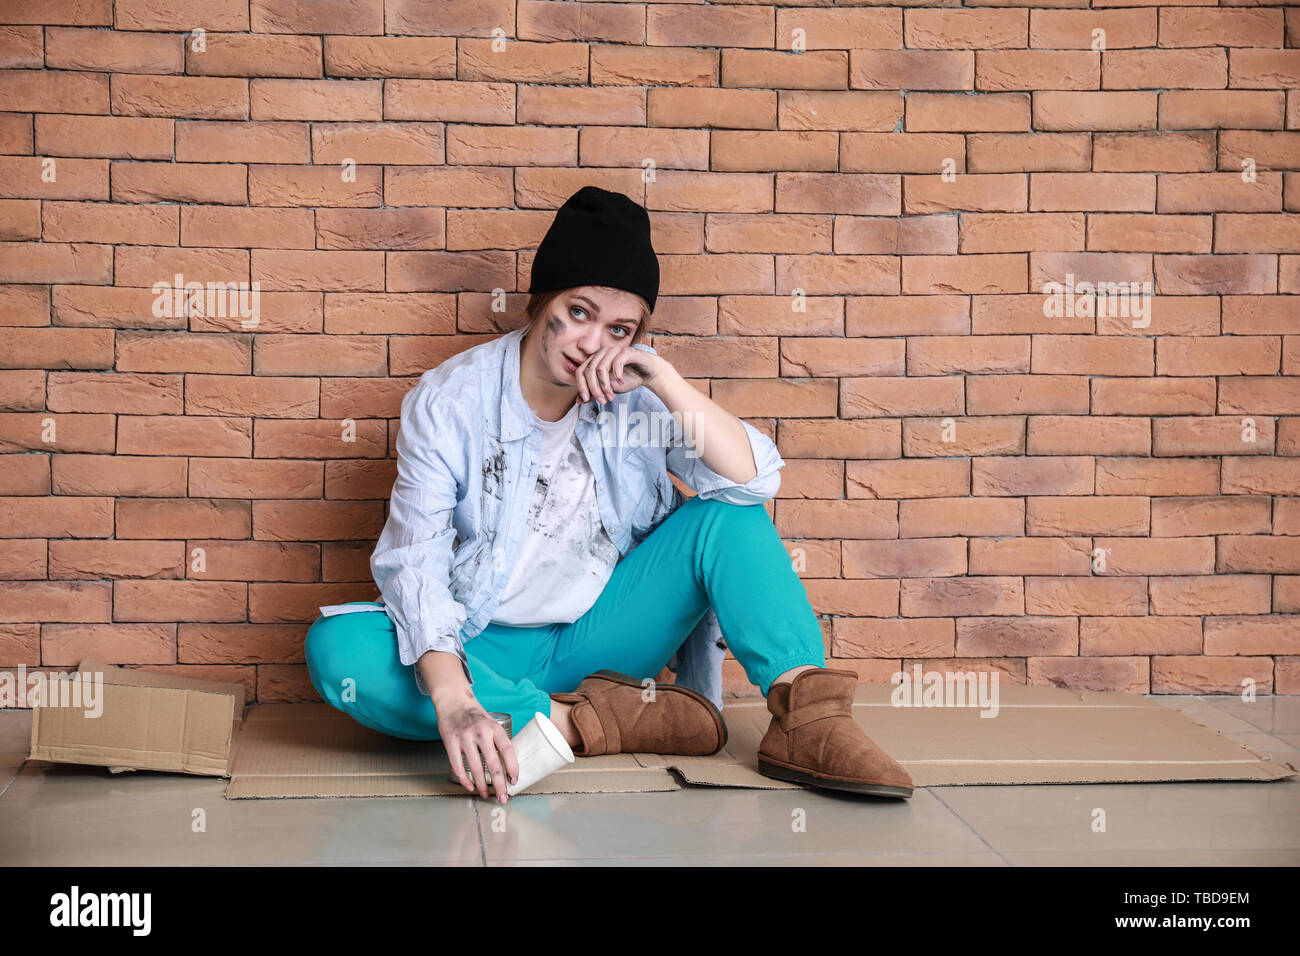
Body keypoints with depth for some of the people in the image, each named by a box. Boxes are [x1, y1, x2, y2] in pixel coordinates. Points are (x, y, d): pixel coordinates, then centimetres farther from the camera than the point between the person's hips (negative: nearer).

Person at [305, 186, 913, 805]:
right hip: (487, 650, -2)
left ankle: (807, 718, -28)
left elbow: (756, 481, -14)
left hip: (601, 637, 2)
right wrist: (452, 701, -37)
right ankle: (576, 722, -31)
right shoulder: (449, 401, -12)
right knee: (335, 650, -31)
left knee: (725, 513, -16)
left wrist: (665, 380, -26)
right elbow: (416, 562, -21)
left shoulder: (631, 394, -4)